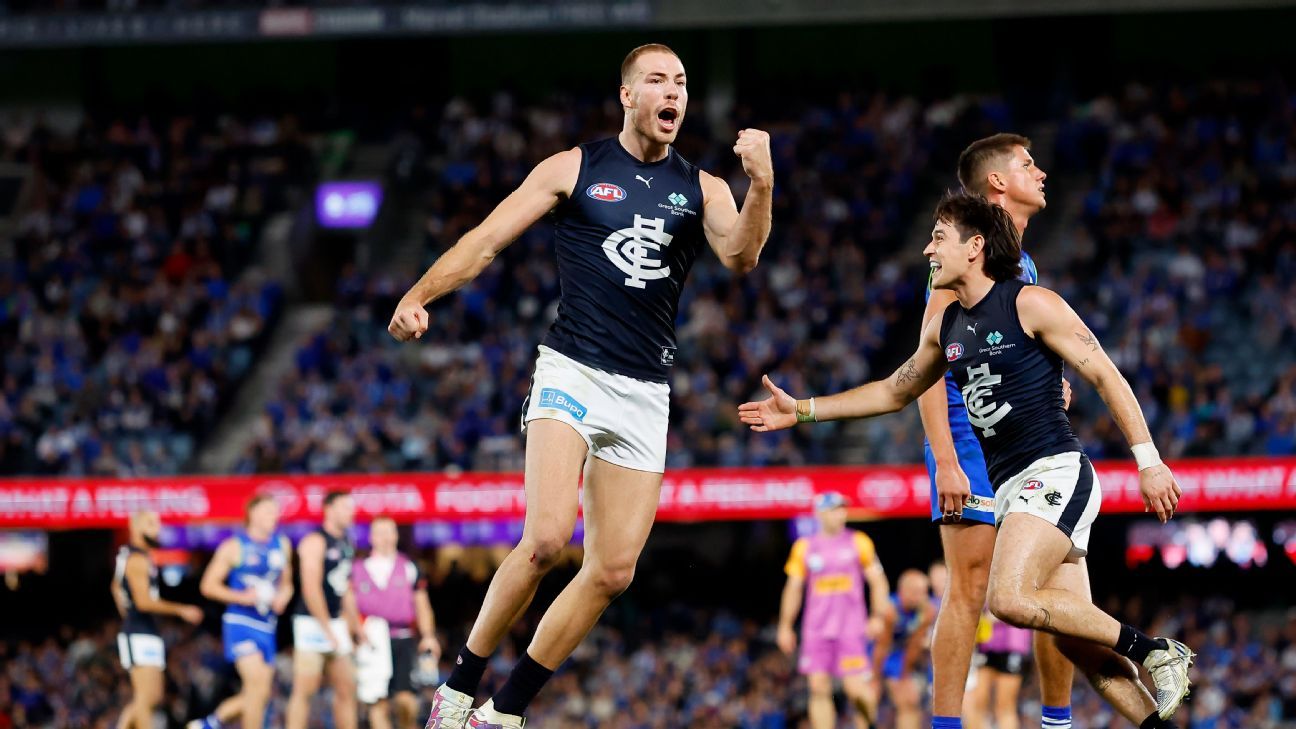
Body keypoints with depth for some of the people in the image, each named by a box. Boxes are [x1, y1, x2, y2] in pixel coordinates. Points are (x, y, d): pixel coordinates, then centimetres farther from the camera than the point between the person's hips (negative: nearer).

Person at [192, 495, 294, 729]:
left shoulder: (282, 545, 12)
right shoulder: (234, 547, -5)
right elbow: (208, 585, -4)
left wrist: (283, 596, -1)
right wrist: (242, 597, -17)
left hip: (267, 628, 7)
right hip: (241, 623, -6)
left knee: (258, 696, 8)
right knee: (258, 684, -20)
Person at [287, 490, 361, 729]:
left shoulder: (346, 543, 14)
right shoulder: (316, 542, -11)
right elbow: (311, 589, -17)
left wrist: (353, 623, 18)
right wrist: (328, 629, -17)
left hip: (336, 622, 9)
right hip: (313, 622, -9)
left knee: (347, 689, 7)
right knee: (305, 689, -9)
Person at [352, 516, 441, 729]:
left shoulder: (409, 568, 12)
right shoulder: (358, 570, 11)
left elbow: (422, 607, 12)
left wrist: (428, 636, 0)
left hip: (403, 641, 0)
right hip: (371, 644, 0)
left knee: (406, 699, -13)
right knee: (378, 703, -4)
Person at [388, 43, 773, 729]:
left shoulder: (701, 188, 10)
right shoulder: (575, 169, 3)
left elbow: (740, 257, -7)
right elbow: (485, 240, 0)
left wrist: (761, 186, -24)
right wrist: (417, 297, -15)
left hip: (645, 394, 4)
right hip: (571, 373, -4)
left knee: (613, 571, 0)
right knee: (546, 539, -23)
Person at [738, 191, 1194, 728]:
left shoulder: (1032, 305, -7)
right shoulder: (947, 327, 15)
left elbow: (1105, 376, -8)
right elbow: (896, 392, 29)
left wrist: (1148, 463, -13)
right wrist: (803, 411, 24)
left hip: (1055, 474, -8)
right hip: (1009, 486, 8)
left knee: (1010, 598, -25)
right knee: (1073, 637, 0)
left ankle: (1152, 650, -16)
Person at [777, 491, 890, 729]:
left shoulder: (859, 542, 5)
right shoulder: (804, 547, 8)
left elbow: (878, 581, 5)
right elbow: (793, 587, 14)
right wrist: (785, 627, 12)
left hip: (851, 628, -2)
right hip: (816, 629, 2)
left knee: (856, 688, -10)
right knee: (819, 688, -5)